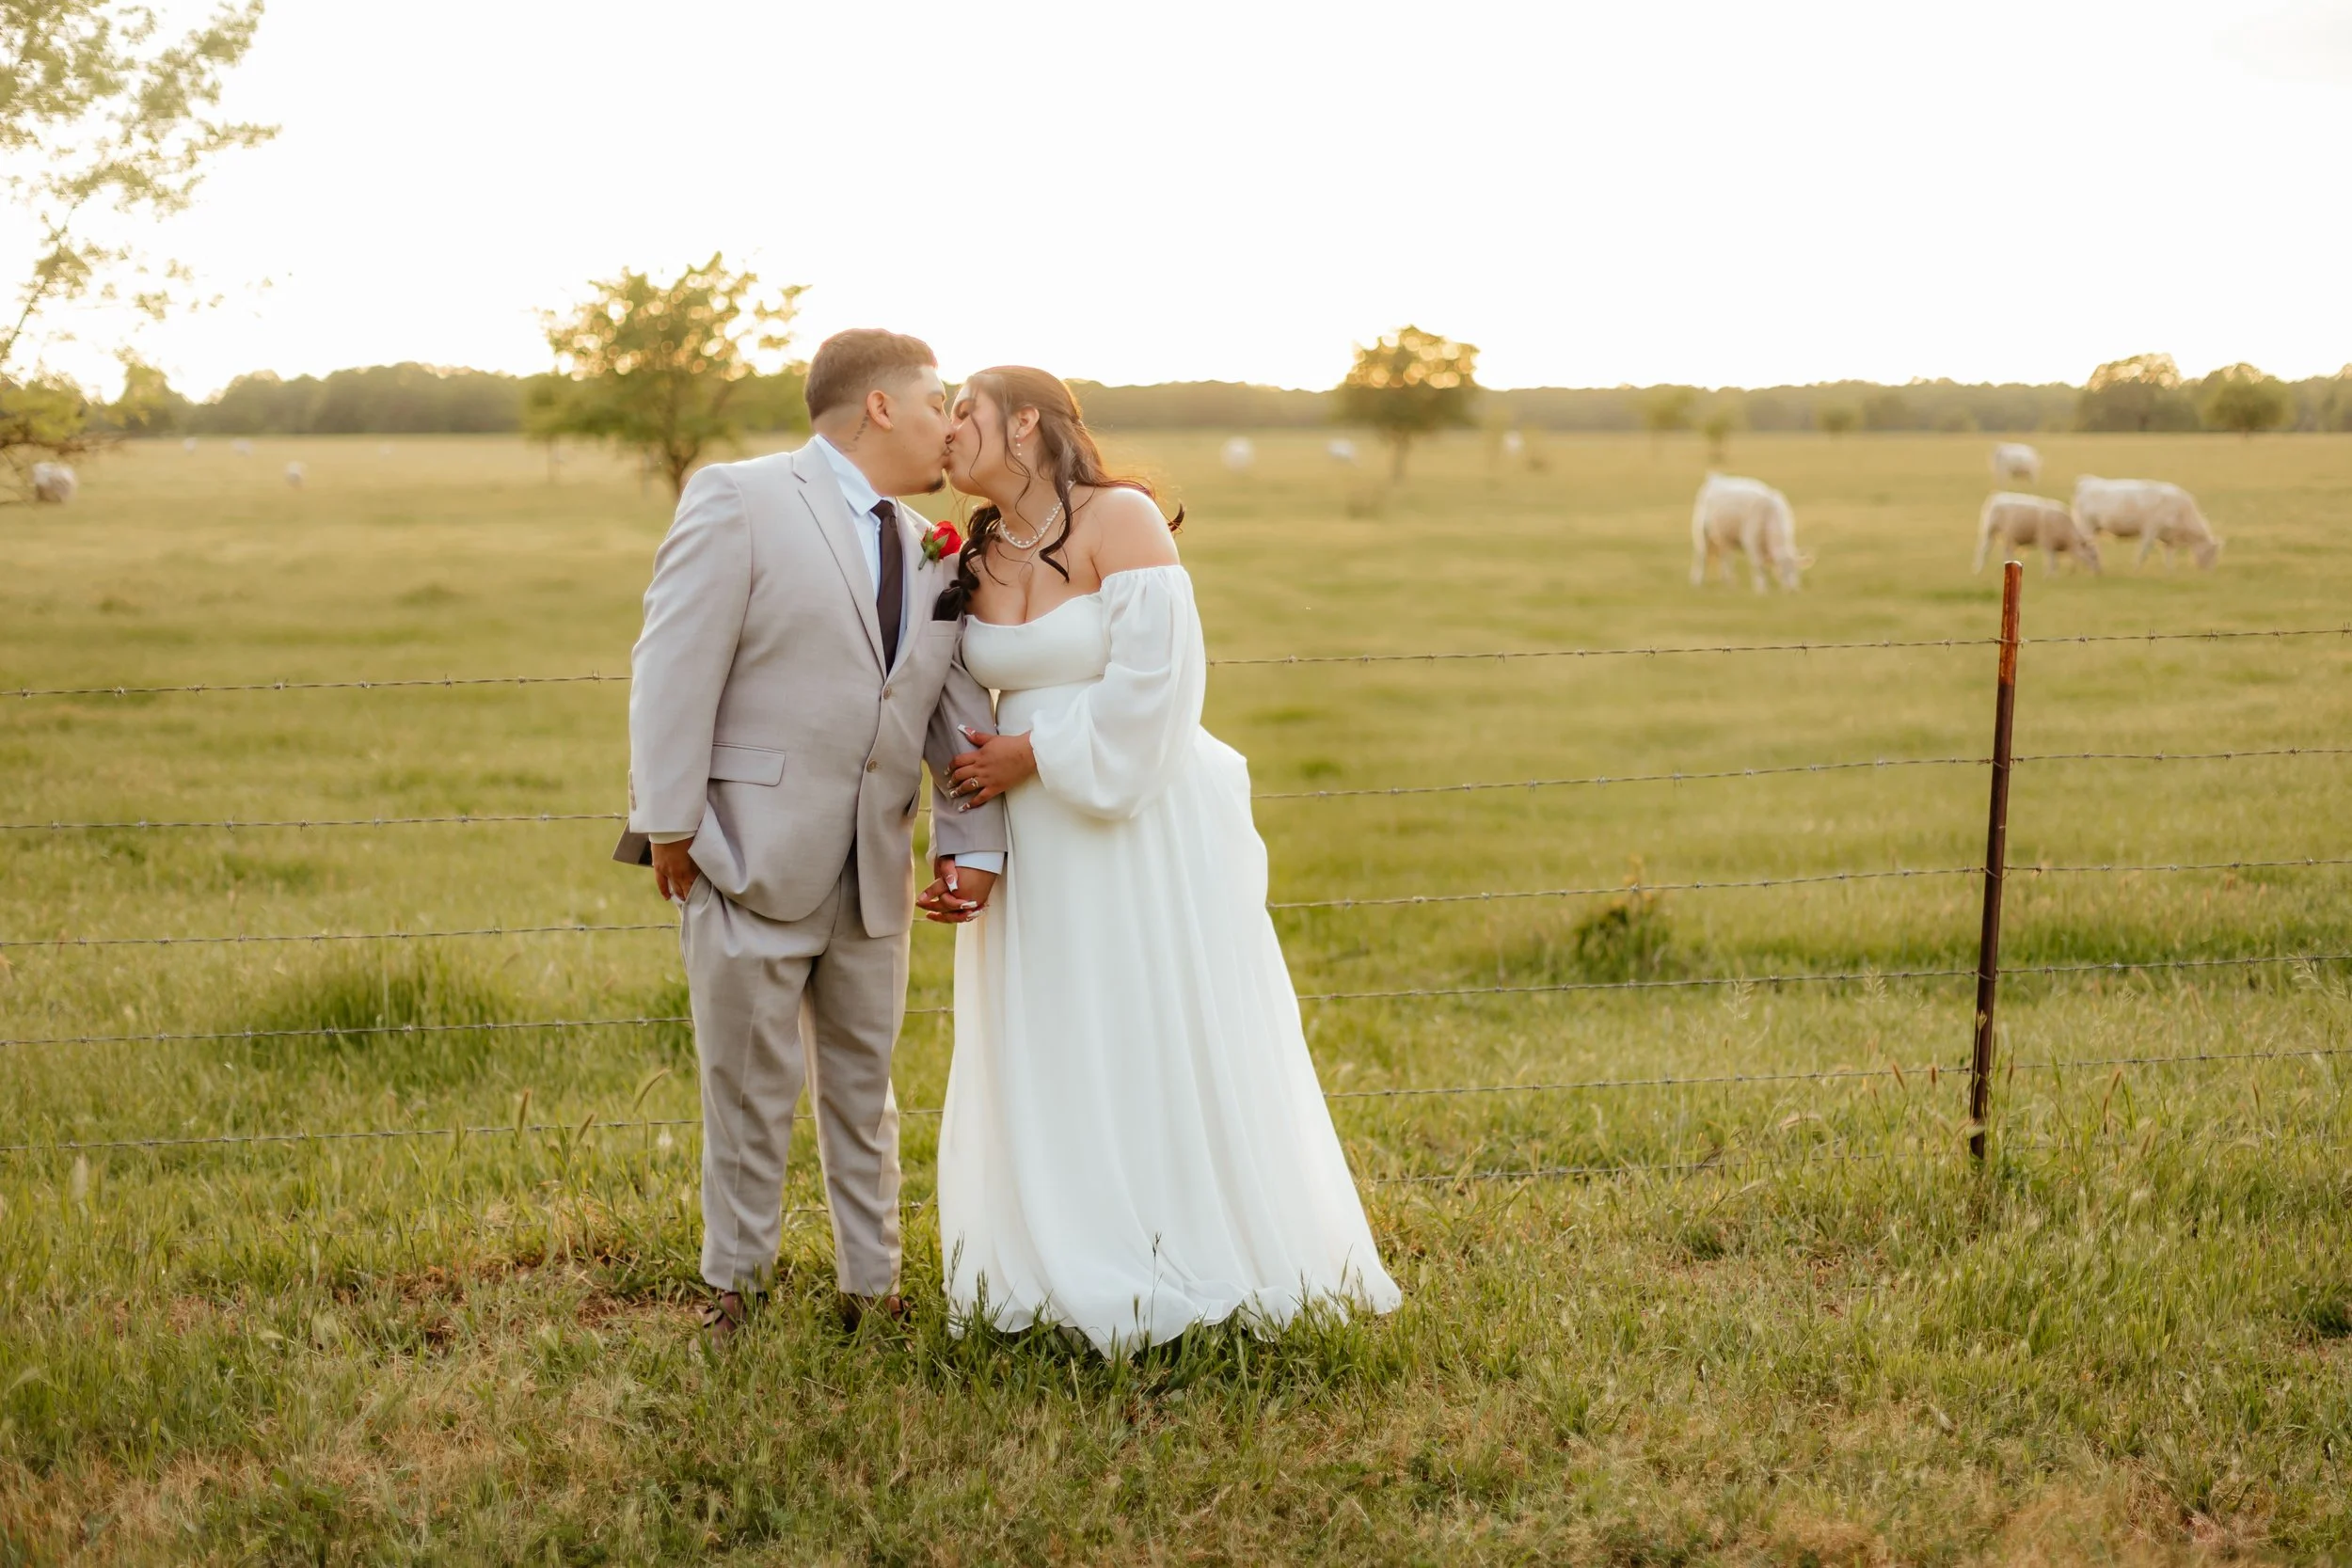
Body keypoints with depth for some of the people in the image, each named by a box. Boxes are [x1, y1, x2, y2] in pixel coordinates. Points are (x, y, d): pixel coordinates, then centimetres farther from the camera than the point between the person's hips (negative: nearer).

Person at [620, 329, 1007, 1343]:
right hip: (752, 861, -6)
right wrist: (669, 826, -15)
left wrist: (974, 843, 0)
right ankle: (734, 1286, 22)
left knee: (863, 1089, 16)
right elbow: (674, 672, -12)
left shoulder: (932, 555, 12)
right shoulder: (737, 501, -8)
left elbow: (960, 710, 11)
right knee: (749, 1092, 5)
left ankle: (871, 1286, 28)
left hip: (875, 875, 6)